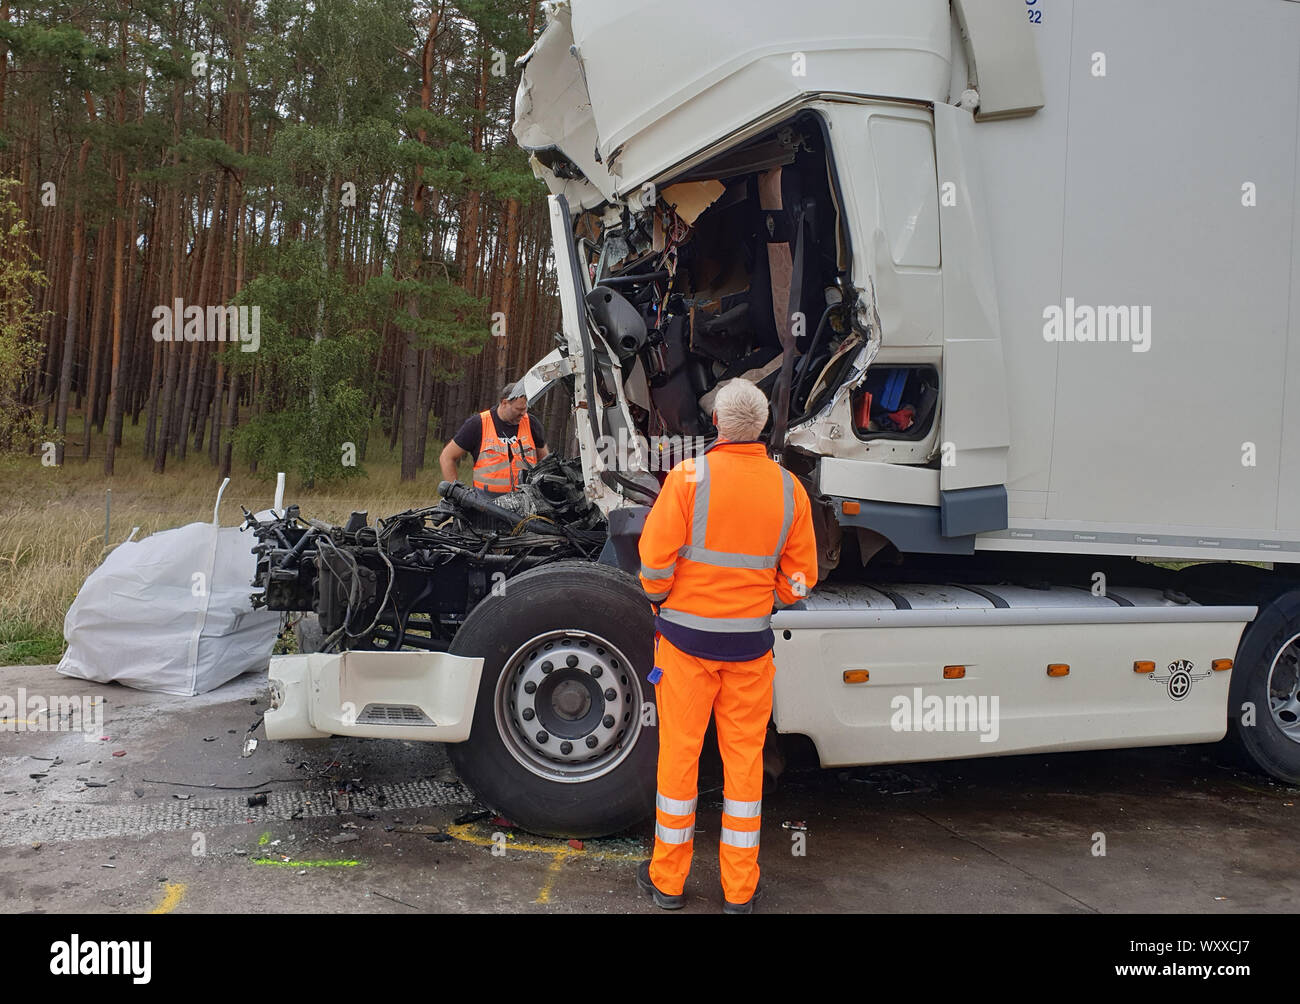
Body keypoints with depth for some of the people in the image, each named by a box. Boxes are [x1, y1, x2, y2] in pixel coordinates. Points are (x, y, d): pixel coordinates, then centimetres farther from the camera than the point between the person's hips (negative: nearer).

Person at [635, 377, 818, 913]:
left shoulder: (689, 475, -10)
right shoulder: (789, 488, 0)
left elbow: (656, 558, -11)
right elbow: (799, 577, 3)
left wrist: (660, 602, 7)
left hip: (686, 633, -2)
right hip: (751, 641, 2)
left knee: (680, 751, 8)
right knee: (744, 756, 11)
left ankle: (667, 879, 22)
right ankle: (739, 889, 21)